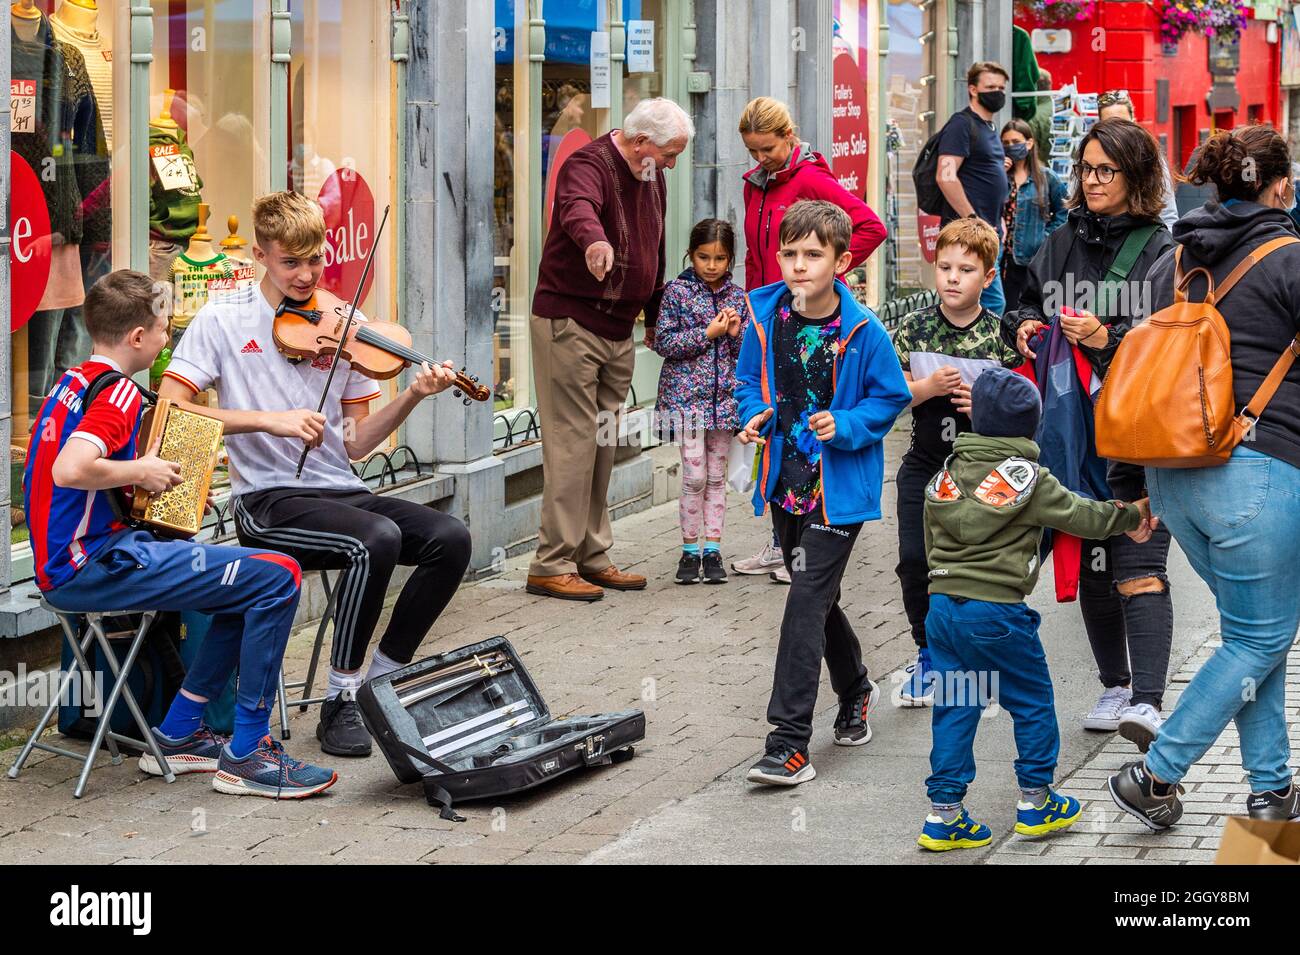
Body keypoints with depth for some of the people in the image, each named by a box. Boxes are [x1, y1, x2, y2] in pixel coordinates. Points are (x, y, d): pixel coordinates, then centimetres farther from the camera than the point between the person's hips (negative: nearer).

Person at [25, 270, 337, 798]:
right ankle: (246, 755, -8)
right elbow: (70, 470, -32)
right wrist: (141, 471, -16)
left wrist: (145, 465, 16)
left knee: (252, 579, 19)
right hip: (96, 567, -11)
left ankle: (178, 734, 17)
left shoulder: (71, 382, 15)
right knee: (278, 576, -14)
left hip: (62, 565, 11)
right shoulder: (118, 392, -15)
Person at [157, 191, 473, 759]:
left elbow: (354, 443, 6)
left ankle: (379, 682, -2)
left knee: (450, 538, -18)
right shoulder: (223, 321, -1)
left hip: (340, 492, 5)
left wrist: (412, 397, -11)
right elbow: (169, 409, -12)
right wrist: (269, 420, -20)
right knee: (378, 539, -32)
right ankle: (339, 705, -17)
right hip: (268, 501, -5)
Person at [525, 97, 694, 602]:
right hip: (569, 321, -9)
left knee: (603, 445, 12)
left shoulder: (651, 175, 12)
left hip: (619, 328, 9)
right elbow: (577, 208, -40)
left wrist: (655, 315, 23)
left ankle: (592, 556, 20)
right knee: (573, 442, -9)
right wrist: (594, 239, -62)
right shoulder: (589, 164, -16)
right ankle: (552, 564, -6)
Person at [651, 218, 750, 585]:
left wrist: (736, 334, -11)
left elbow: (749, 353, 10)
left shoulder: (738, 296, 7)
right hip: (687, 393, -3)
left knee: (716, 476, 7)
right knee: (695, 475, -6)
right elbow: (664, 342, -8)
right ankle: (690, 550, 4)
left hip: (724, 397, 3)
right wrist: (708, 333, -14)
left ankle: (713, 549, 12)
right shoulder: (677, 291, -2)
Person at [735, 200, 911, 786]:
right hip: (787, 485, 6)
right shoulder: (765, 316, -1)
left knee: (806, 602, -13)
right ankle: (855, 691, 47)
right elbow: (749, 380, 13)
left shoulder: (863, 332, -13)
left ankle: (789, 746, -14)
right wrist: (755, 415, -7)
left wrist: (846, 426, -18)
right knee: (817, 599, 20)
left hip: (840, 488, -6)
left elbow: (892, 397, -3)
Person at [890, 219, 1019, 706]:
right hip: (925, 465, 2)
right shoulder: (914, 327, -1)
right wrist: (929, 387, -16)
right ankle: (928, 653, 18)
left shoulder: (1000, 334, -6)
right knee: (914, 560, -2)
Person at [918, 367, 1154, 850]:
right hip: (995, 612, -6)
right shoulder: (1026, 477, -8)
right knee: (1033, 702, 12)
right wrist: (1131, 516, 17)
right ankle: (1035, 801, 19)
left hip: (942, 605, 6)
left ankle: (944, 814, 7)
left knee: (954, 708, 10)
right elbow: (1080, 516, 1)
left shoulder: (946, 476, 9)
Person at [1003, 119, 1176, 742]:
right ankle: (1115, 686, 29)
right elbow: (1027, 307, 24)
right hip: (1071, 430, 6)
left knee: (1137, 568, -14)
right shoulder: (1059, 246, 12)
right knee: (1090, 565, 14)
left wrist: (1110, 340, -20)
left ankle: (1146, 703, -21)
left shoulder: (1162, 253, -5)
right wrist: (1022, 328, 2)